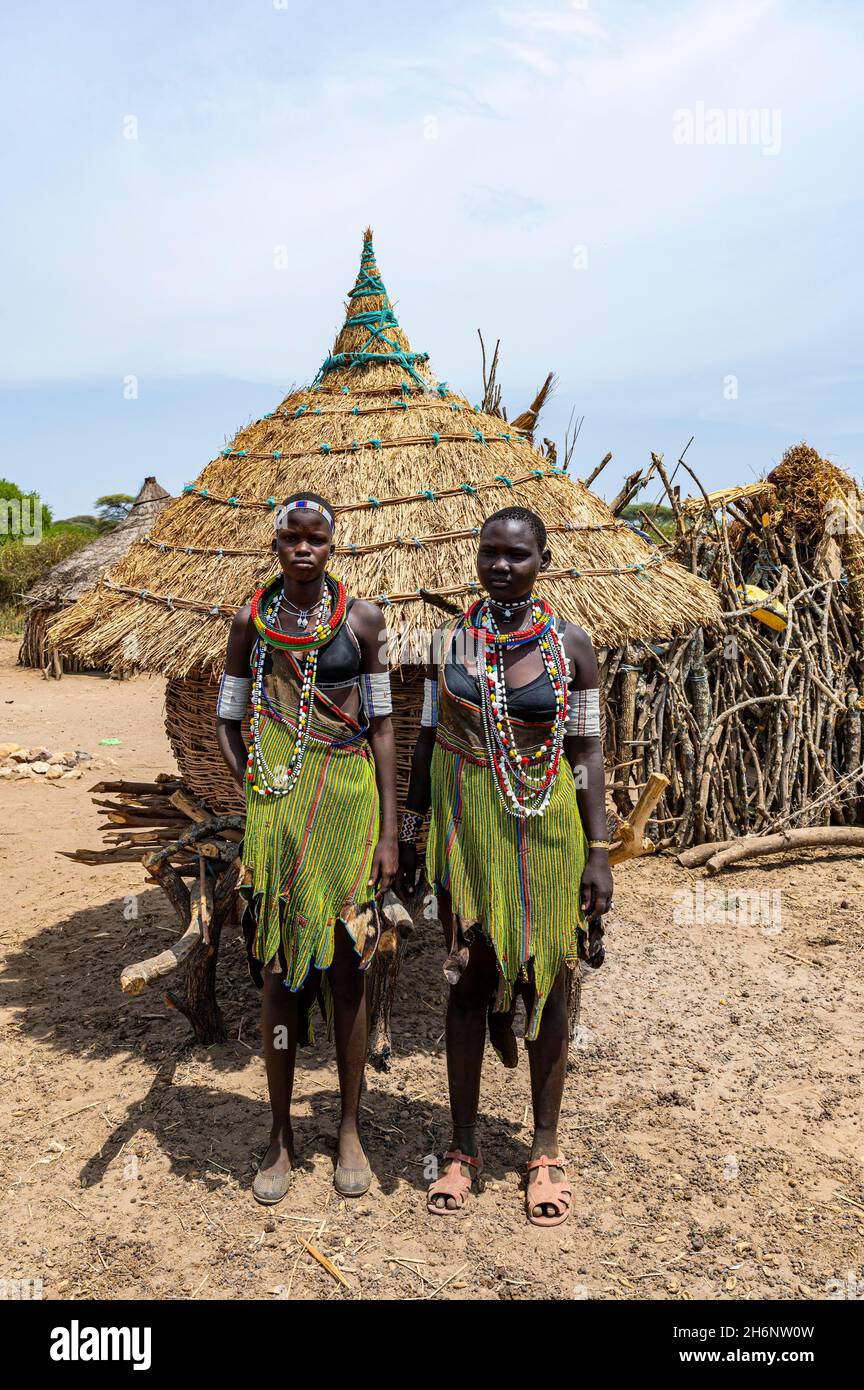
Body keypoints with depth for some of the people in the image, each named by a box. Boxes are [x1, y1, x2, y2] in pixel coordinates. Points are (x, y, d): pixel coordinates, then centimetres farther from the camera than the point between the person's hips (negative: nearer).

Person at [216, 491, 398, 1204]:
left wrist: (389, 831, -1)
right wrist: (254, 788, -3)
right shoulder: (252, 620, 4)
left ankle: (350, 1131, 23)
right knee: (279, 968, 6)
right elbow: (225, 721, 11)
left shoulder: (361, 617, 1)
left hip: (349, 799, 0)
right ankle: (281, 1137, 22)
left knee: (345, 967, 5)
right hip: (276, 804, 1)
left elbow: (381, 723, 2)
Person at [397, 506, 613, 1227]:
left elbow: (588, 749, -2)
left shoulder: (571, 645, -4)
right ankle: (463, 1146, 24)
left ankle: (546, 1148, 26)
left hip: (543, 827, -1)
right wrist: (407, 837, 8)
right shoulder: (450, 638, 2)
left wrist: (598, 854, -5)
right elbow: (428, 739, 7)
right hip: (463, 822, 2)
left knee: (547, 980, 7)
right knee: (467, 979, 8)